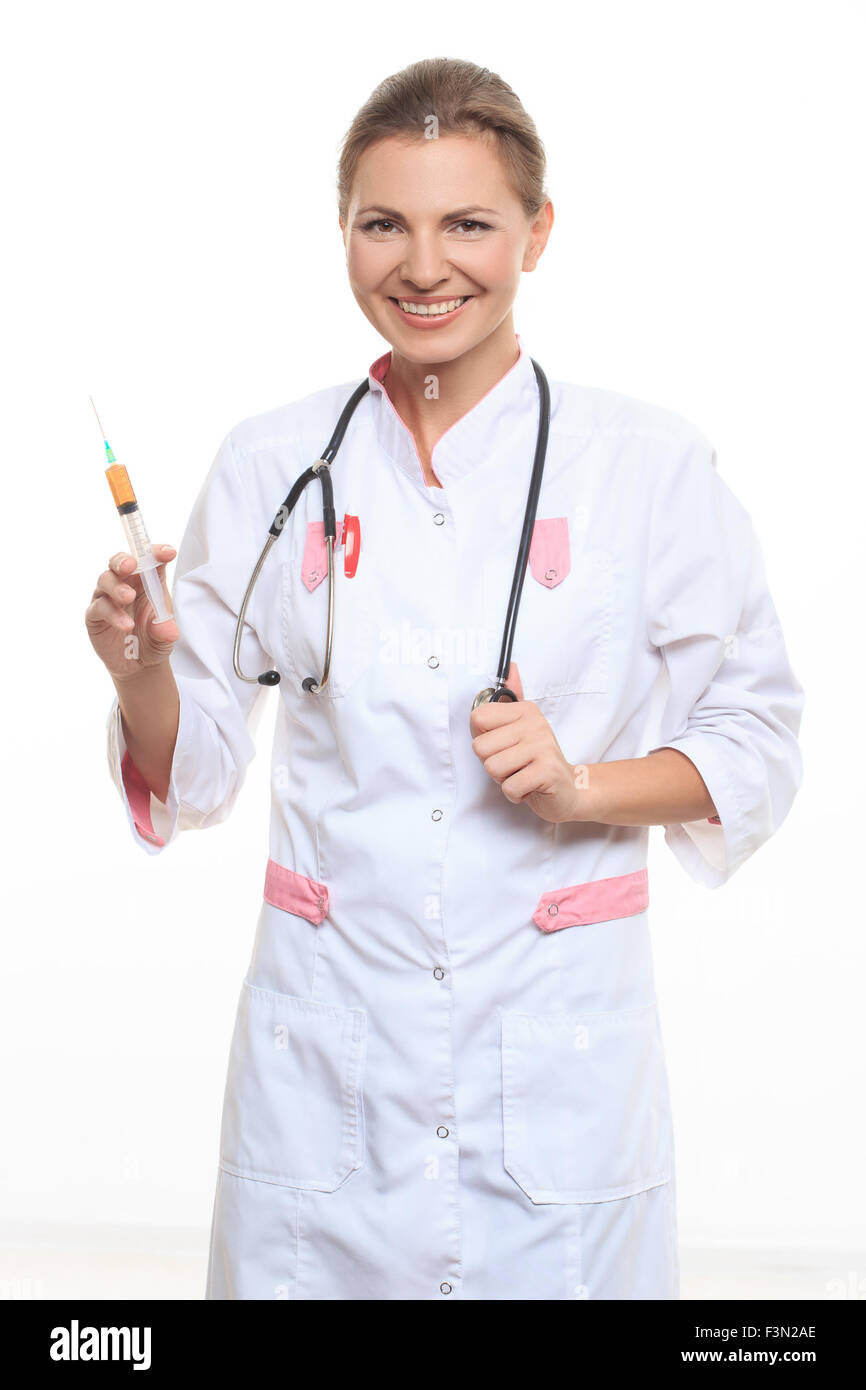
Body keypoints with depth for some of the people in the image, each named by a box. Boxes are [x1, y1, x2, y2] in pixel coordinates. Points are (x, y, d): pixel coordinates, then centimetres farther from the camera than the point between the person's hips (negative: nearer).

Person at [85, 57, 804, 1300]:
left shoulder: (649, 465, -4)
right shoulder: (271, 464, 1)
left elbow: (755, 740, 2)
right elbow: (195, 769, 6)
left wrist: (587, 785, -14)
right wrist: (143, 671, -14)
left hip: (556, 1044, -1)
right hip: (325, 1045, 2)